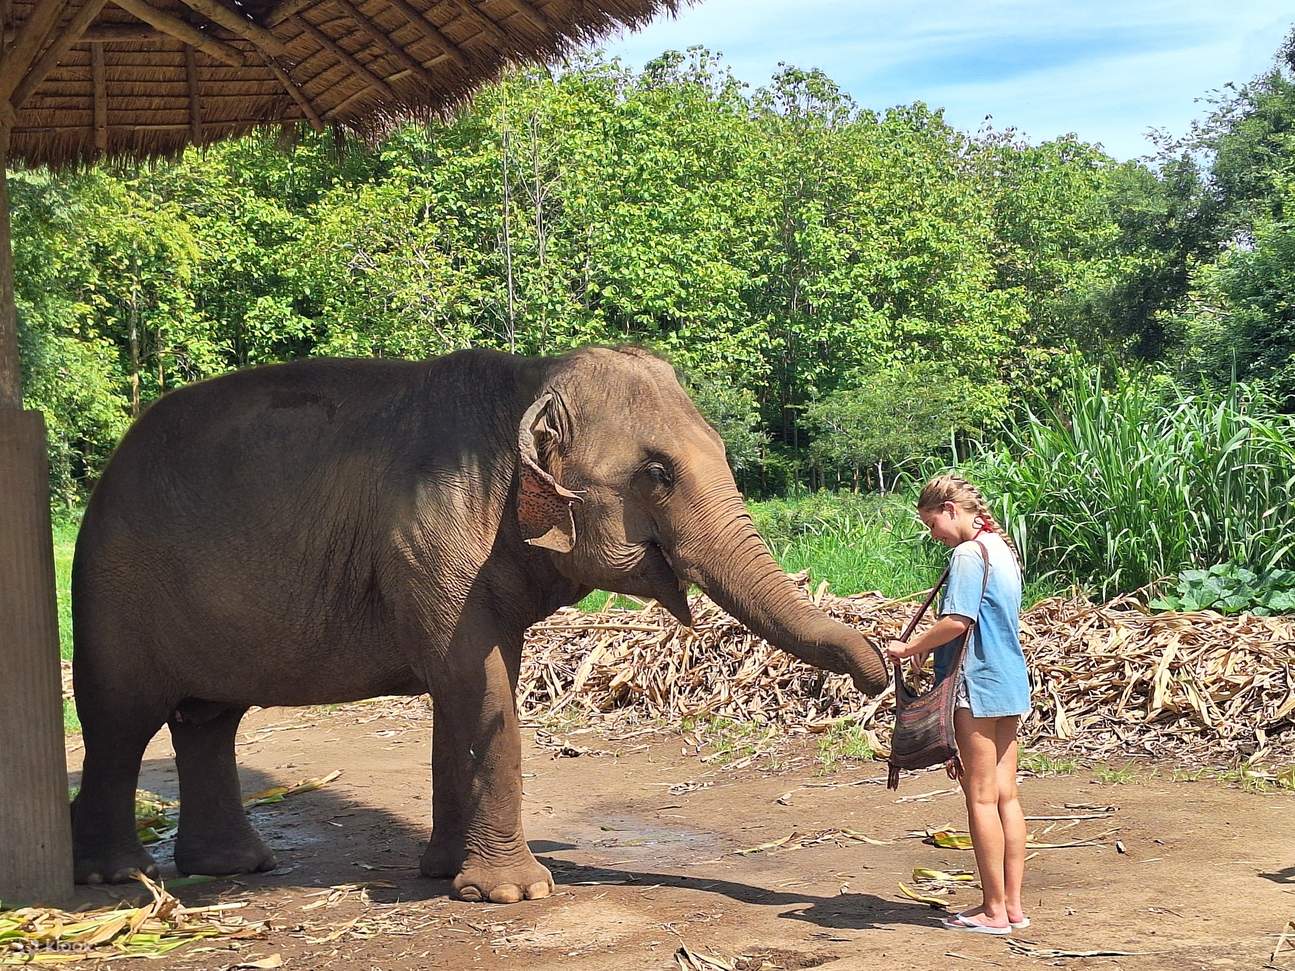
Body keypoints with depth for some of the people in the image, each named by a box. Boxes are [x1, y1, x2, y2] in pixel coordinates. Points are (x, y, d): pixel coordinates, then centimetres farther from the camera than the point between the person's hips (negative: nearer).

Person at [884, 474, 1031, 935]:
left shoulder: (969, 553, -14)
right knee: (1005, 794, 11)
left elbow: (957, 620, -22)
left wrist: (909, 649, -10)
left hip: (977, 686, -9)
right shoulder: (1001, 548, 15)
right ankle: (1013, 905, 15)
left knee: (981, 797, -2)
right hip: (1010, 683, 9)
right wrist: (930, 646, 13)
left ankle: (994, 910, 3)